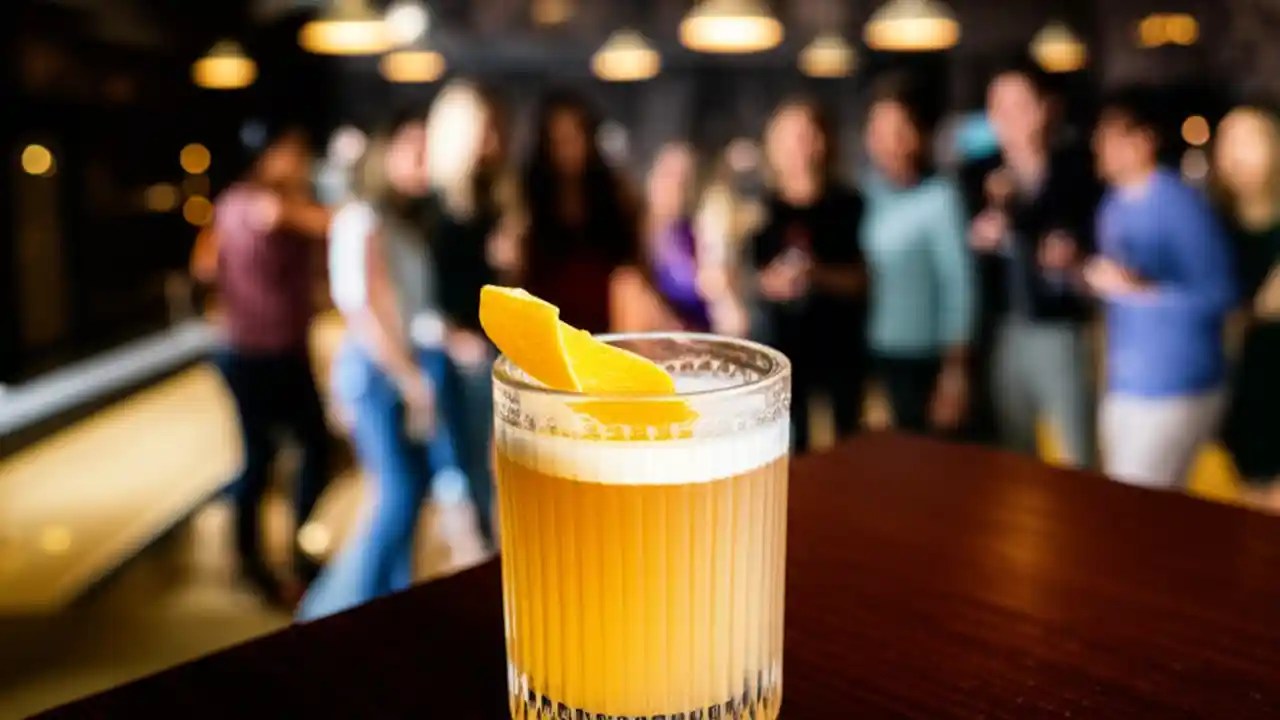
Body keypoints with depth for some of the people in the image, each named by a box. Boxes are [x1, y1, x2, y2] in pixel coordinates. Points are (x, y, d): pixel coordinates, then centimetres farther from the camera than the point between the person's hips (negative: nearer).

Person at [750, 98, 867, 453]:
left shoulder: (848, 204, 3)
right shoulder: (761, 208, 4)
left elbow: (862, 278, 2)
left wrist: (819, 275, -15)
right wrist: (768, 283, -14)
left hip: (839, 345, 0)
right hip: (782, 345, 0)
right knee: (791, 448, -4)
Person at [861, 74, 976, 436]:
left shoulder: (940, 198, -13)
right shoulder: (872, 188, 2)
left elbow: (959, 285, -12)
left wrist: (955, 371, -13)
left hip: (928, 359, -5)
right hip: (883, 354, 5)